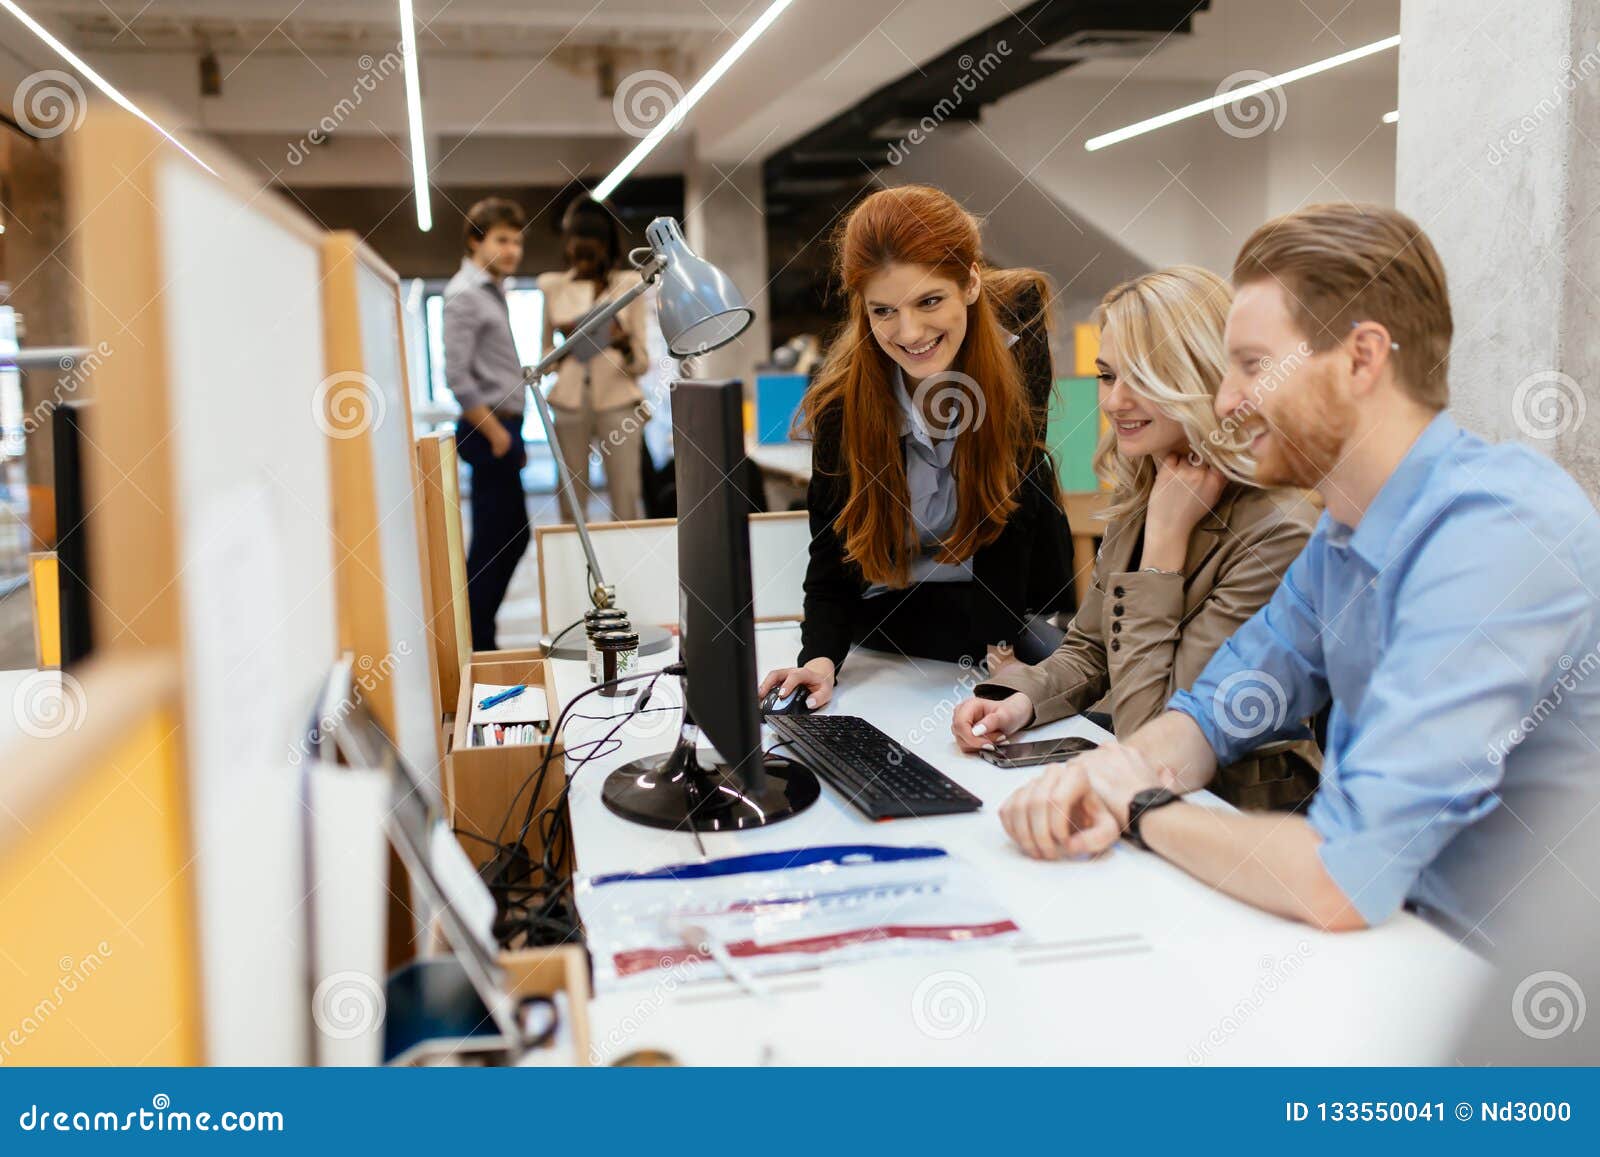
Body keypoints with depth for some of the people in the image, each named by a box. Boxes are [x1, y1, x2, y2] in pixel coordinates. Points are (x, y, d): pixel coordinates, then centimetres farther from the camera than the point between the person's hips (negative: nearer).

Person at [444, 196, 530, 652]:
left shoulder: (493, 290, 17)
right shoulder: (464, 294, -13)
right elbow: (457, 377, -21)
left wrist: (514, 435, 17)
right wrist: (496, 435, -16)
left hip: (503, 429, 10)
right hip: (489, 431, -10)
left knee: (513, 538, 13)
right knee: (493, 544, -6)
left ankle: (478, 639, 22)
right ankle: (477, 648, 3)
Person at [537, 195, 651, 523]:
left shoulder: (629, 284, 4)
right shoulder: (553, 286, 9)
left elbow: (642, 363, 4)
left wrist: (626, 346, -17)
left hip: (617, 401, -1)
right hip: (569, 402, 2)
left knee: (626, 506, -5)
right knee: (571, 507, 2)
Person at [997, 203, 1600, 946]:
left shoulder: (1496, 535, -26)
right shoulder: (1344, 533, 4)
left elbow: (1338, 880, -31)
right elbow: (1224, 704, 10)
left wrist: (1146, 812, -13)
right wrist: (1108, 773, -12)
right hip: (1381, 926, 7)